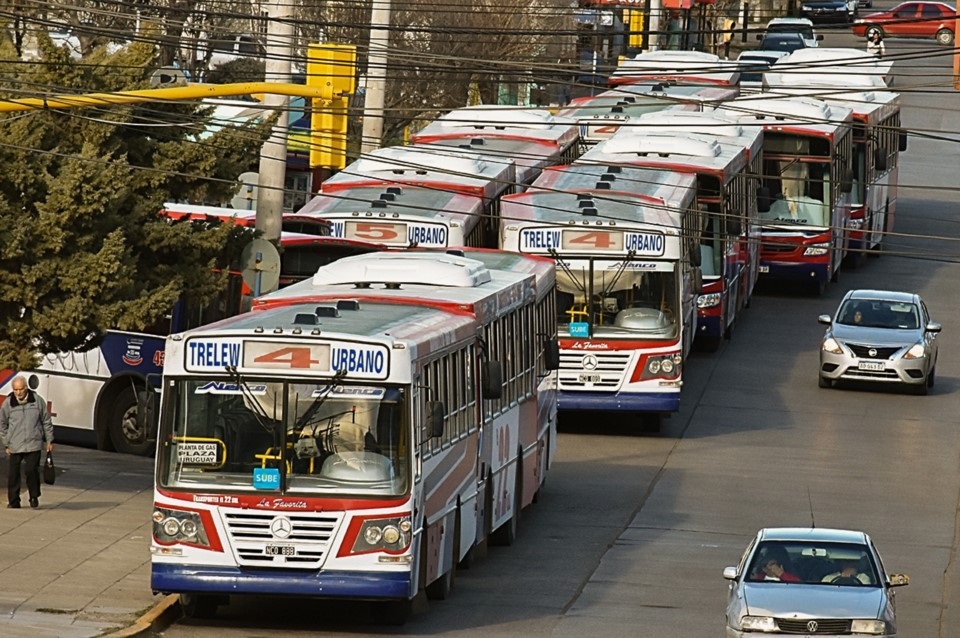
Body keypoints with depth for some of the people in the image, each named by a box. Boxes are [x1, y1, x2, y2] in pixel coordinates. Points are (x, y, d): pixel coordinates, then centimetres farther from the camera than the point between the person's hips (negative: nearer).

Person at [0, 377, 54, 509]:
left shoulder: (37, 401, -1)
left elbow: (46, 422, 9)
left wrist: (49, 440, 10)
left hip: (34, 445, -1)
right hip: (15, 447, 1)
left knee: (32, 470, -9)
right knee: (13, 473, 2)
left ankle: (34, 497, 11)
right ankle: (13, 501, 13)